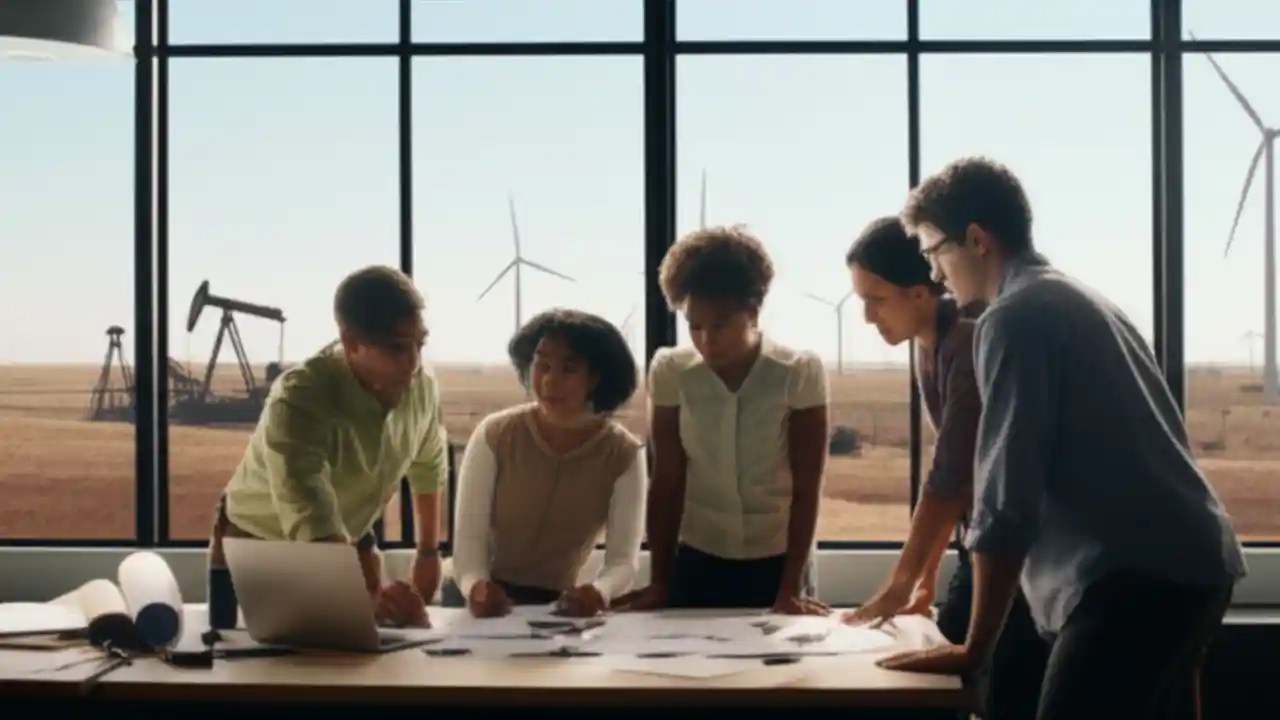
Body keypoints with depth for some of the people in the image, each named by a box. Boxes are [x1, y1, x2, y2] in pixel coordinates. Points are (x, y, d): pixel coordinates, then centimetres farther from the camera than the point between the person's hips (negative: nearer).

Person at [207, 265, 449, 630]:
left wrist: (428, 552, 13)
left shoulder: (421, 385, -17)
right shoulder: (298, 402, -37)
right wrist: (371, 596, -64)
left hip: (348, 547, 5)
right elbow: (315, 530, -49)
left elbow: (427, 469, 5)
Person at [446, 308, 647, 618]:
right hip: (486, 602, -1)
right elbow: (469, 535, -13)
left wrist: (599, 592, -37)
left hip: (557, 605, 1)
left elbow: (623, 558, -13)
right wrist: (476, 586, -36)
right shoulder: (494, 435, -9)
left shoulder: (623, 454, -7)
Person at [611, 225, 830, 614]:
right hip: (696, 563, 1)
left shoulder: (800, 373, -11)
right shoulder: (670, 372, -7)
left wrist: (791, 587, -16)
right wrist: (660, 581, -6)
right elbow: (667, 483, -3)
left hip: (778, 563, -1)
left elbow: (807, 490, -10)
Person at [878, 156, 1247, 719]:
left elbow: (1007, 494, -13)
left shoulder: (1016, 316, -8)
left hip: (1134, 575, -10)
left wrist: (974, 647, -8)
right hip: (1190, 565, 10)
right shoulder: (1082, 302, 22)